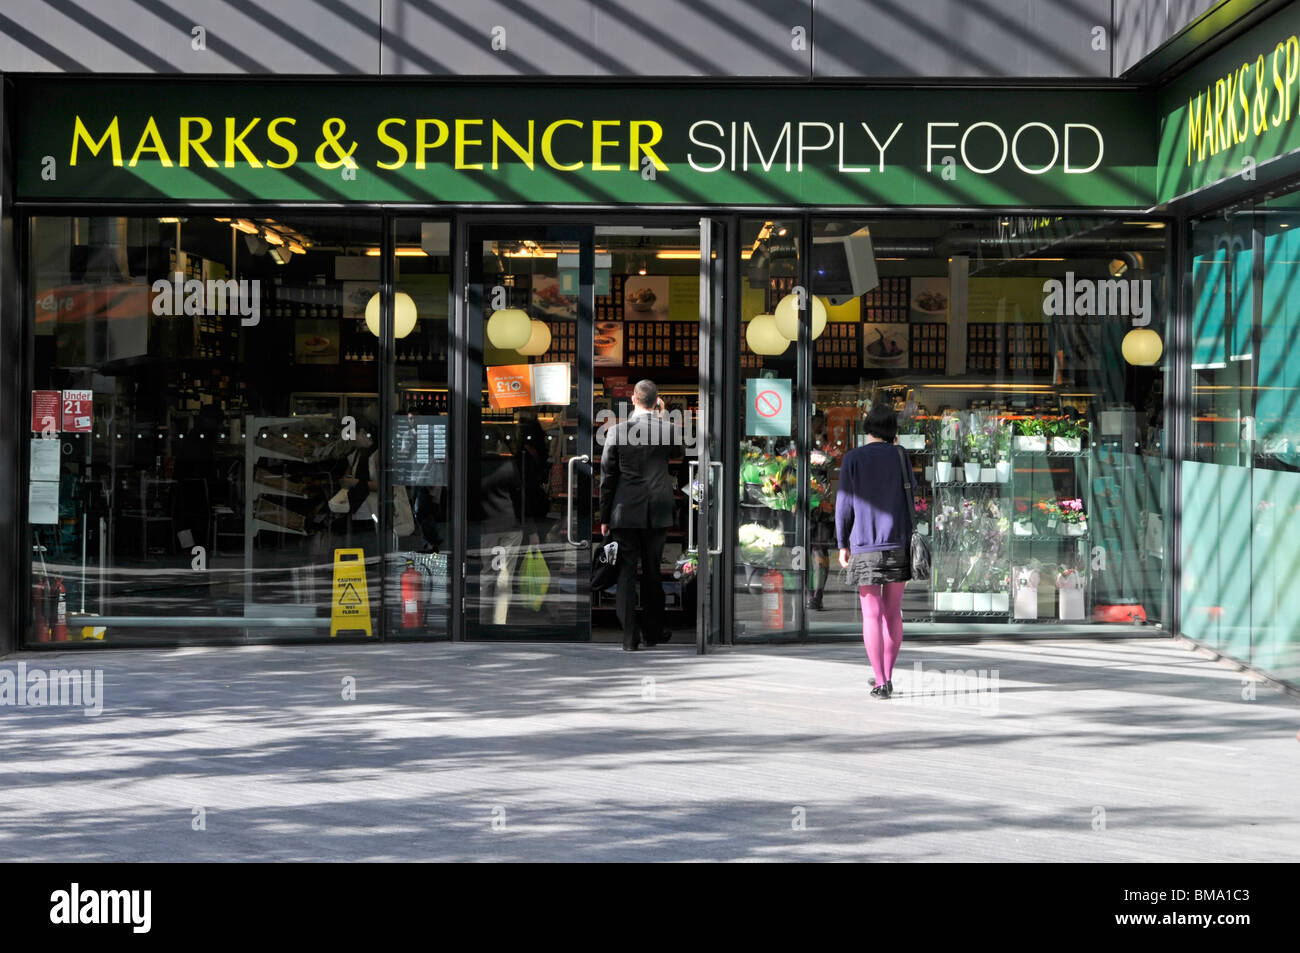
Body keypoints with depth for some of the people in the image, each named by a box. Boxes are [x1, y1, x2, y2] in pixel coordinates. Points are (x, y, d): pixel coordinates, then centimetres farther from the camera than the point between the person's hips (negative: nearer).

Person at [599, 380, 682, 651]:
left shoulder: (617, 432, -7)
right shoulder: (669, 429, -5)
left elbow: (607, 477, -2)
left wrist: (605, 517, 6)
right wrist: (661, 417, 16)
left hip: (625, 514, -1)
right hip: (657, 514, 1)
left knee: (627, 573, 2)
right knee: (652, 572, 13)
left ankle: (630, 637, -3)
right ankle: (653, 633, 21)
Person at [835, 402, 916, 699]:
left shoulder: (853, 458, -4)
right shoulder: (900, 455, 1)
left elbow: (844, 504, -3)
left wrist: (843, 544, 5)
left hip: (865, 547, -2)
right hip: (898, 543, 2)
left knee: (872, 614, -1)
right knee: (893, 611, 13)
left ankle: (880, 682, -6)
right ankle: (888, 676, 16)